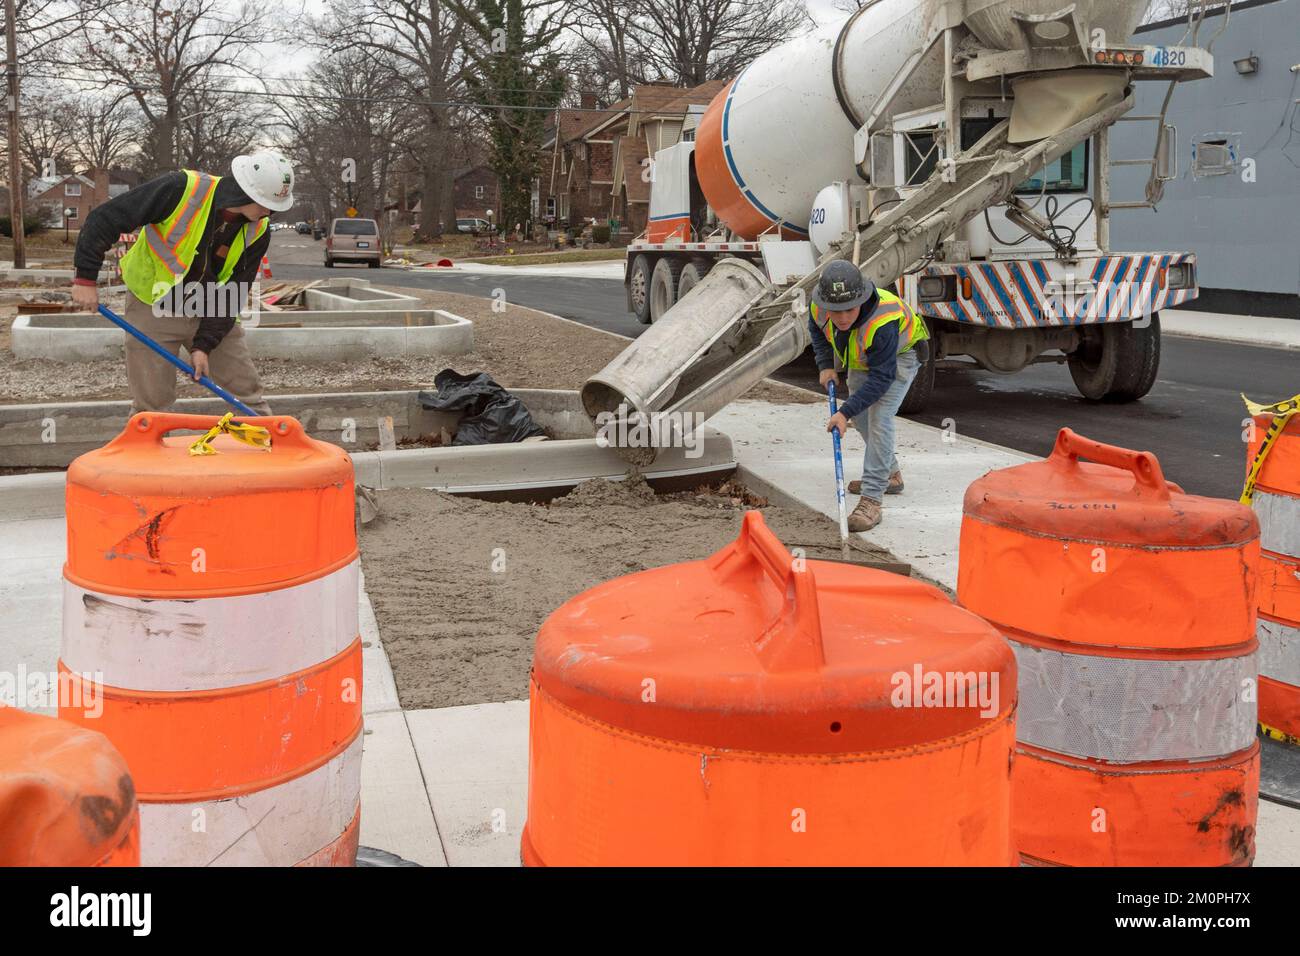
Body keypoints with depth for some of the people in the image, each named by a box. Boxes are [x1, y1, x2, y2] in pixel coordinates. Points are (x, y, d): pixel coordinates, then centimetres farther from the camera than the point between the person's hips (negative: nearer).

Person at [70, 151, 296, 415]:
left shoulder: (258, 232, -11)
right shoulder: (180, 190, -25)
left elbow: (232, 293, -6)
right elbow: (104, 218, -20)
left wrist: (205, 344, -12)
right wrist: (86, 278, -19)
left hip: (209, 312, 4)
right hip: (154, 308, -4)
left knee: (250, 392, 5)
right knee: (151, 403, 1)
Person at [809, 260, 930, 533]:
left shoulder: (882, 322, -45)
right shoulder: (819, 307, -27)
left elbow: (881, 377, -37)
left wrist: (845, 412, -40)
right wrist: (826, 366, -9)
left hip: (900, 354, -7)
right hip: (863, 357, 7)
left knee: (879, 418, -21)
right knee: (860, 415, 18)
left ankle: (871, 500, -21)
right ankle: (890, 474, 38)